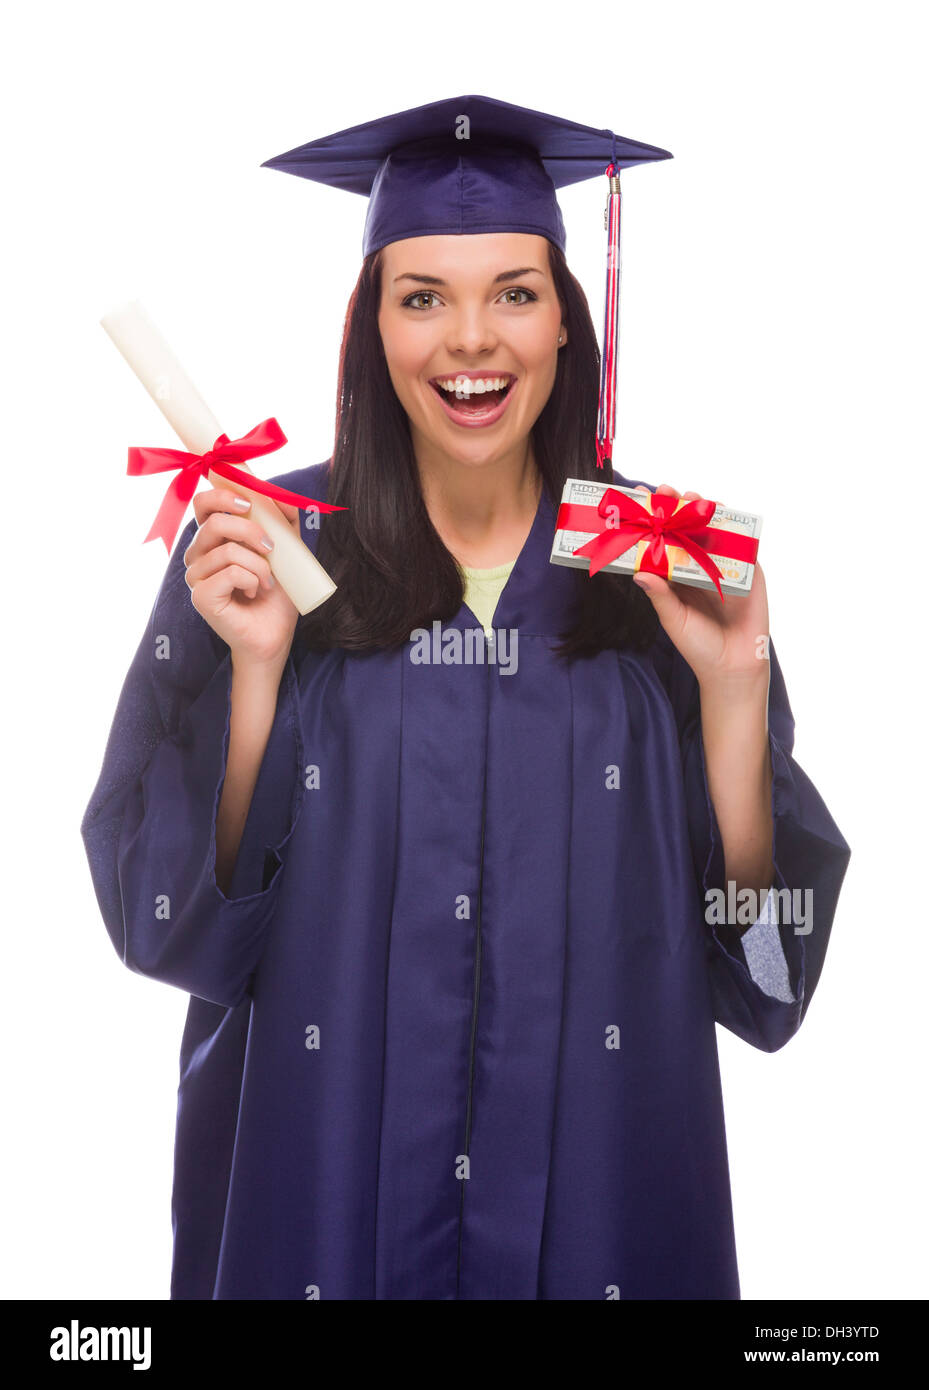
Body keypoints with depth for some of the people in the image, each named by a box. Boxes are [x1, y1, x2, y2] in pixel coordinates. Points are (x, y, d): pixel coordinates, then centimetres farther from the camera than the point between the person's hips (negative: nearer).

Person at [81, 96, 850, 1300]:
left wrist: (731, 692, -18)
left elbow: (752, 931, -5)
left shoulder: (669, 567, -4)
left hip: (592, 1158, 1)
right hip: (327, 1154, -1)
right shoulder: (259, 546, -7)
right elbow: (184, 904, -8)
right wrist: (256, 667, -21)